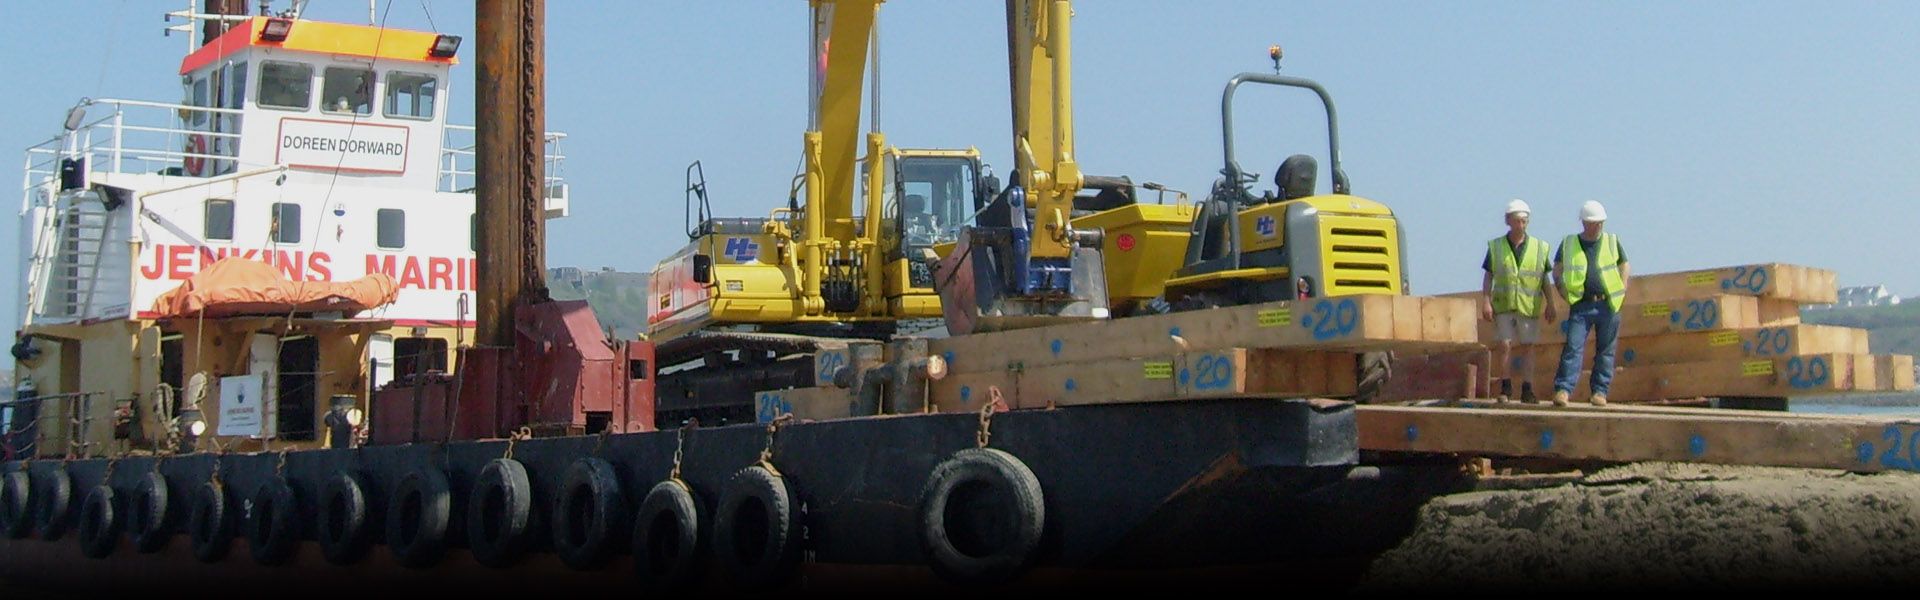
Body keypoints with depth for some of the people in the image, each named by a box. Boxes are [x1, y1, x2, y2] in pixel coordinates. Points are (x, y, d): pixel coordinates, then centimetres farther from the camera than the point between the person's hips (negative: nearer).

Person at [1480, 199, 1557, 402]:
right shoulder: (1495, 246, 4)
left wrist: (1550, 304, 5)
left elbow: (1545, 279, 9)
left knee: (1527, 347, 3)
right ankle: (1505, 388, 6)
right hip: (1503, 305, 0)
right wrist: (1486, 301, -5)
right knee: (1504, 346, -4)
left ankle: (1527, 390, 7)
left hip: (1529, 306, 0)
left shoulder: (1539, 247, 5)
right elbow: (1488, 276, 4)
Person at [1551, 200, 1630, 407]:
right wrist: (1566, 296, 2)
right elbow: (1557, 271, 12)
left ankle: (1600, 391, 10)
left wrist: (1621, 293, 6)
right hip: (1581, 305, -1)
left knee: (1605, 351, 3)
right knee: (1573, 347, -10)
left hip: (1607, 305, 1)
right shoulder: (1568, 244, 7)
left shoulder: (1612, 242, 10)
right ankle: (1563, 390, -14)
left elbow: (1624, 266, 17)